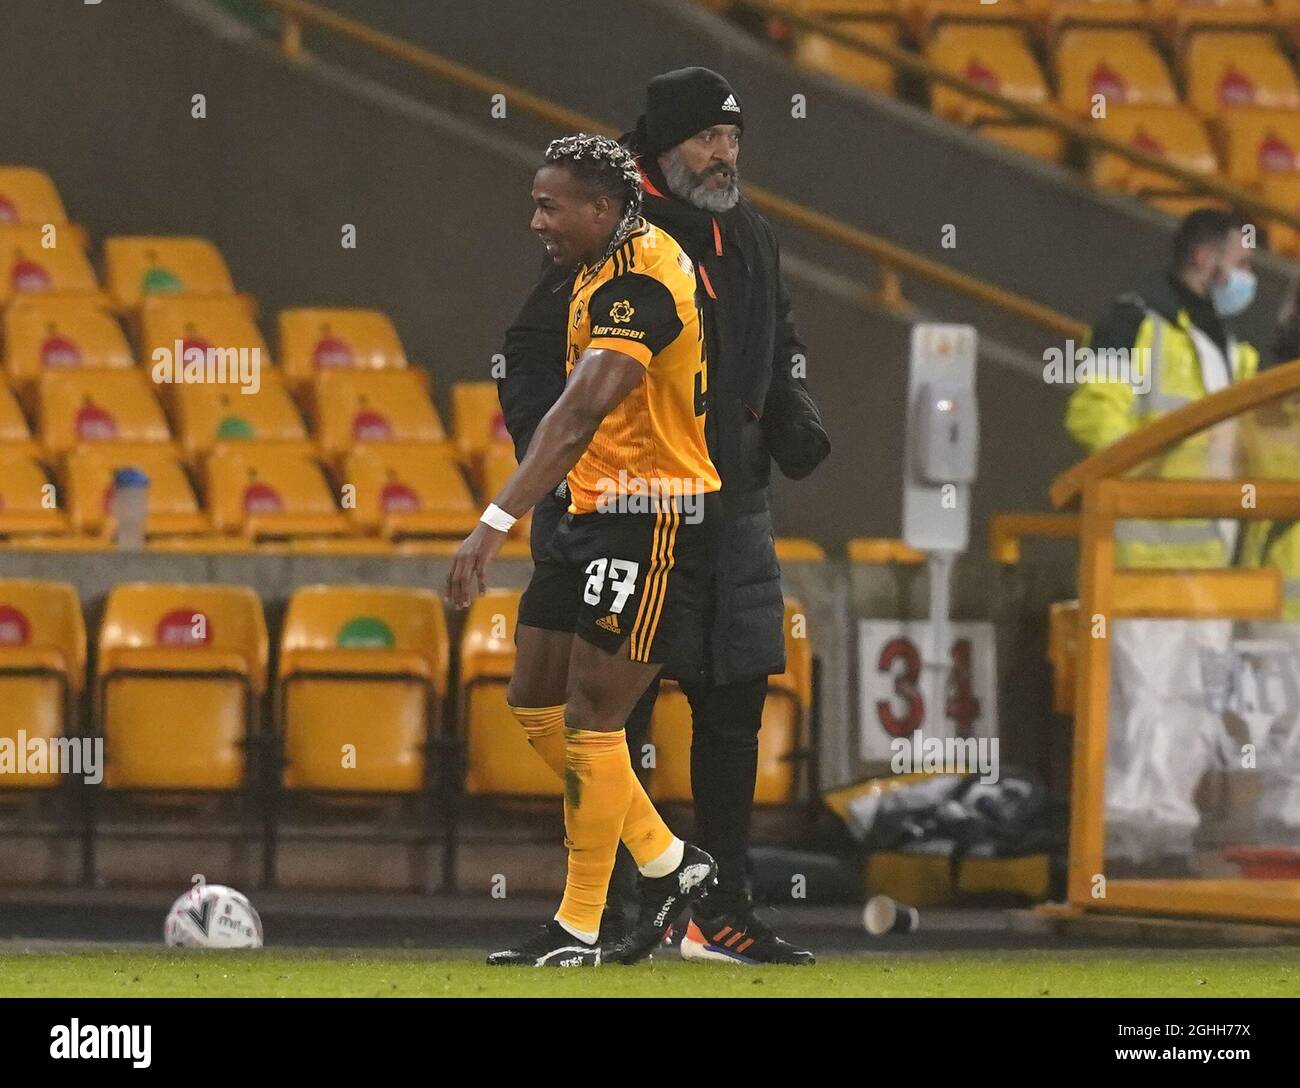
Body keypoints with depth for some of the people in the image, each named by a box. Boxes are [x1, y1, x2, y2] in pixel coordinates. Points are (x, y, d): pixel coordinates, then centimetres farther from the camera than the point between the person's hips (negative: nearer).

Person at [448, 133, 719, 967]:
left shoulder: (638, 287, -22)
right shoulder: (612, 268, 11)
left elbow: (580, 414, -33)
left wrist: (496, 524, -40)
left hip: (652, 523, -10)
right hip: (598, 516, 10)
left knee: (589, 718, -6)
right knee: (535, 701, 10)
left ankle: (580, 929, 4)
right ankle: (669, 864, 20)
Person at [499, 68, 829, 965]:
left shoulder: (751, 238, 12)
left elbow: (780, 345, 25)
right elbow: (533, 356, -8)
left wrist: (794, 421, 6)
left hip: (732, 511, 7)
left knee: (734, 710, 7)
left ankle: (723, 914, 13)